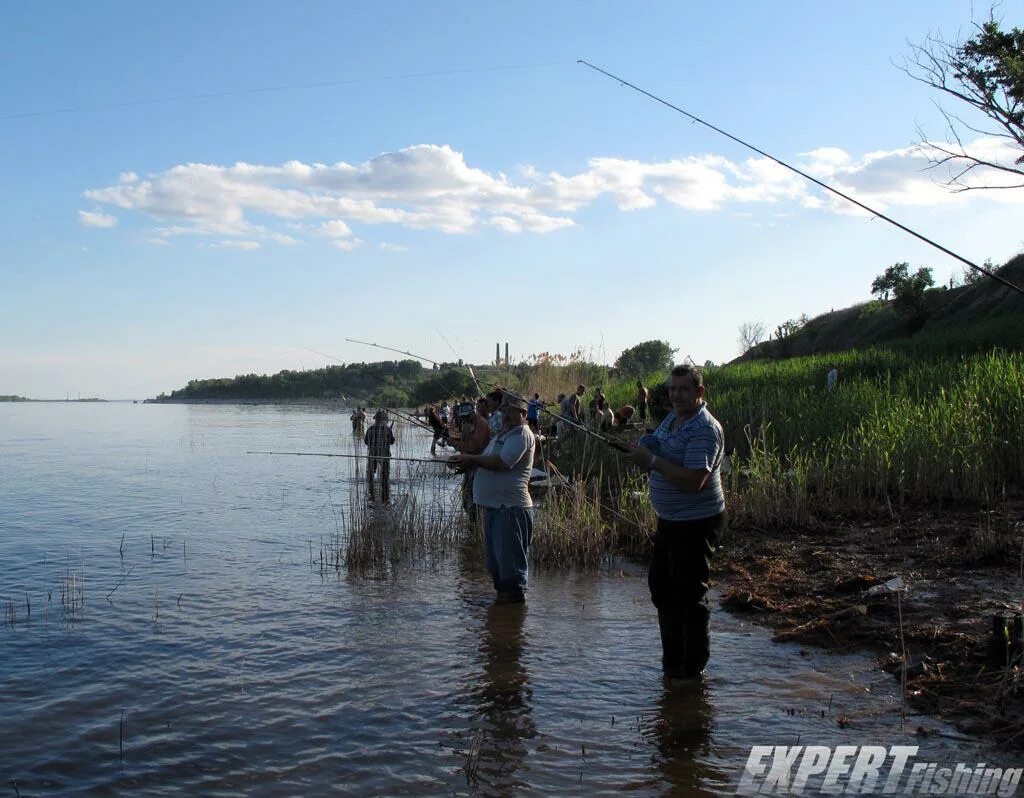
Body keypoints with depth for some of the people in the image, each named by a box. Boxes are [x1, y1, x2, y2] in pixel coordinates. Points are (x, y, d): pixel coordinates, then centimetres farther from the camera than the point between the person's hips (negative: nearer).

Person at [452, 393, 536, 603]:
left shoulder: (522, 434, -10)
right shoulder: (501, 435, 23)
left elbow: (503, 463, -23)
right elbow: (485, 462, 26)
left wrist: (472, 459, -14)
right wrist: (466, 462, 5)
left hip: (511, 507, -10)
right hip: (493, 505, 10)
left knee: (509, 554, -5)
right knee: (493, 556, 15)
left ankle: (515, 591, 5)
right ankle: (501, 590, 25)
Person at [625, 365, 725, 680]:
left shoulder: (704, 430, -20)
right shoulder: (671, 419, 10)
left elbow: (693, 480, -30)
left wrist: (652, 460, -25)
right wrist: (643, 452, 1)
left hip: (695, 524, -10)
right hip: (669, 521, 10)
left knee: (689, 594, -1)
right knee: (661, 586, 18)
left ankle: (693, 666, 14)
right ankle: (673, 659, 32)